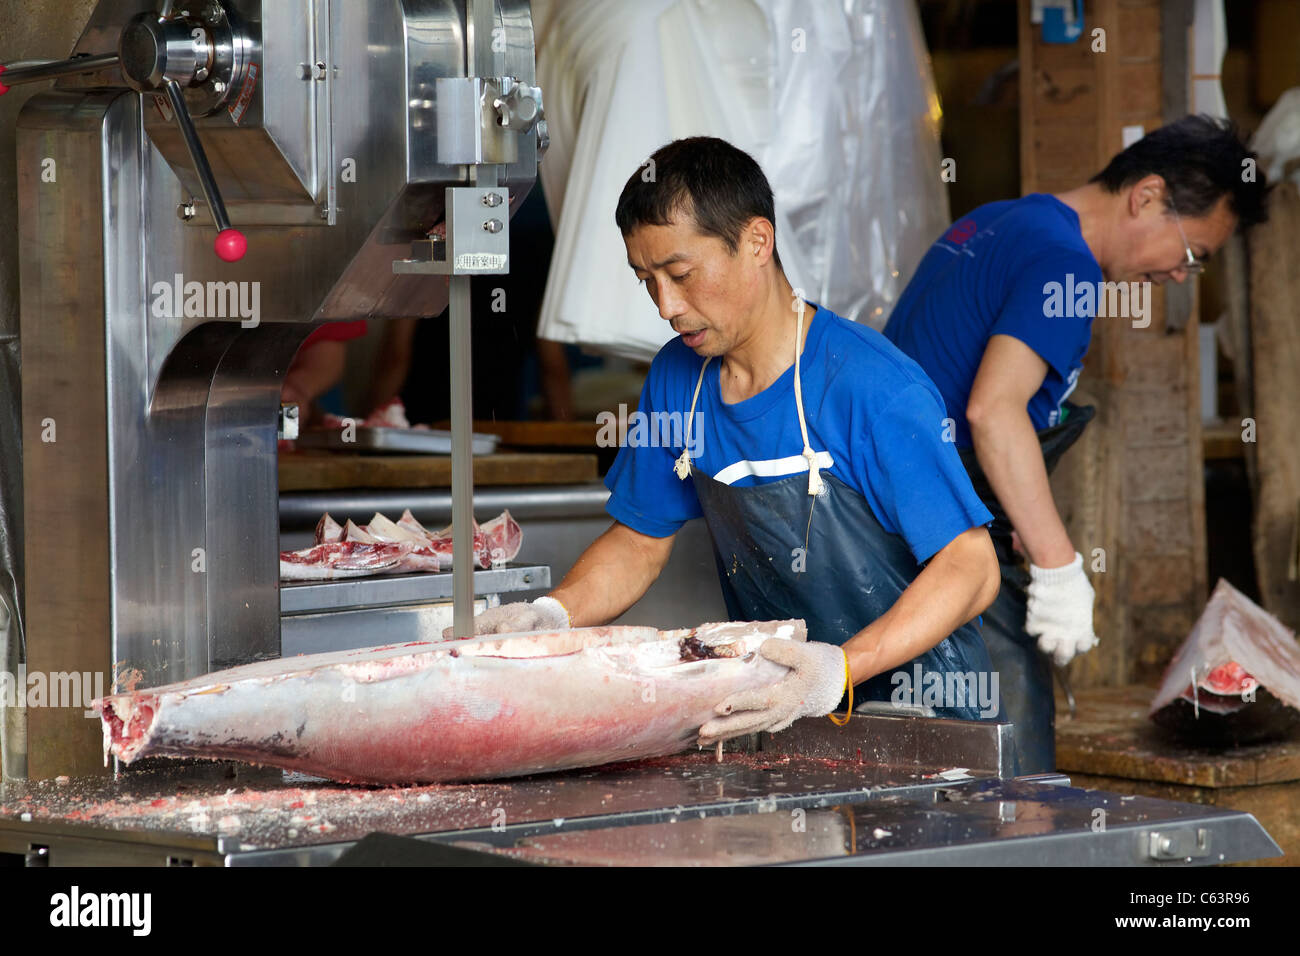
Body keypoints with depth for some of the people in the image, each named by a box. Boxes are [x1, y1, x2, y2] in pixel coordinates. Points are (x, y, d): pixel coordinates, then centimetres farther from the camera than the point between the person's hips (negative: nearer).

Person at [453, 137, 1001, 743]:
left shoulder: (875, 388, -16)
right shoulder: (677, 379, 6)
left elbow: (970, 567, -18)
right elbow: (640, 540, 17)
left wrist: (842, 669, -31)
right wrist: (554, 613, -4)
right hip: (776, 711, 6)